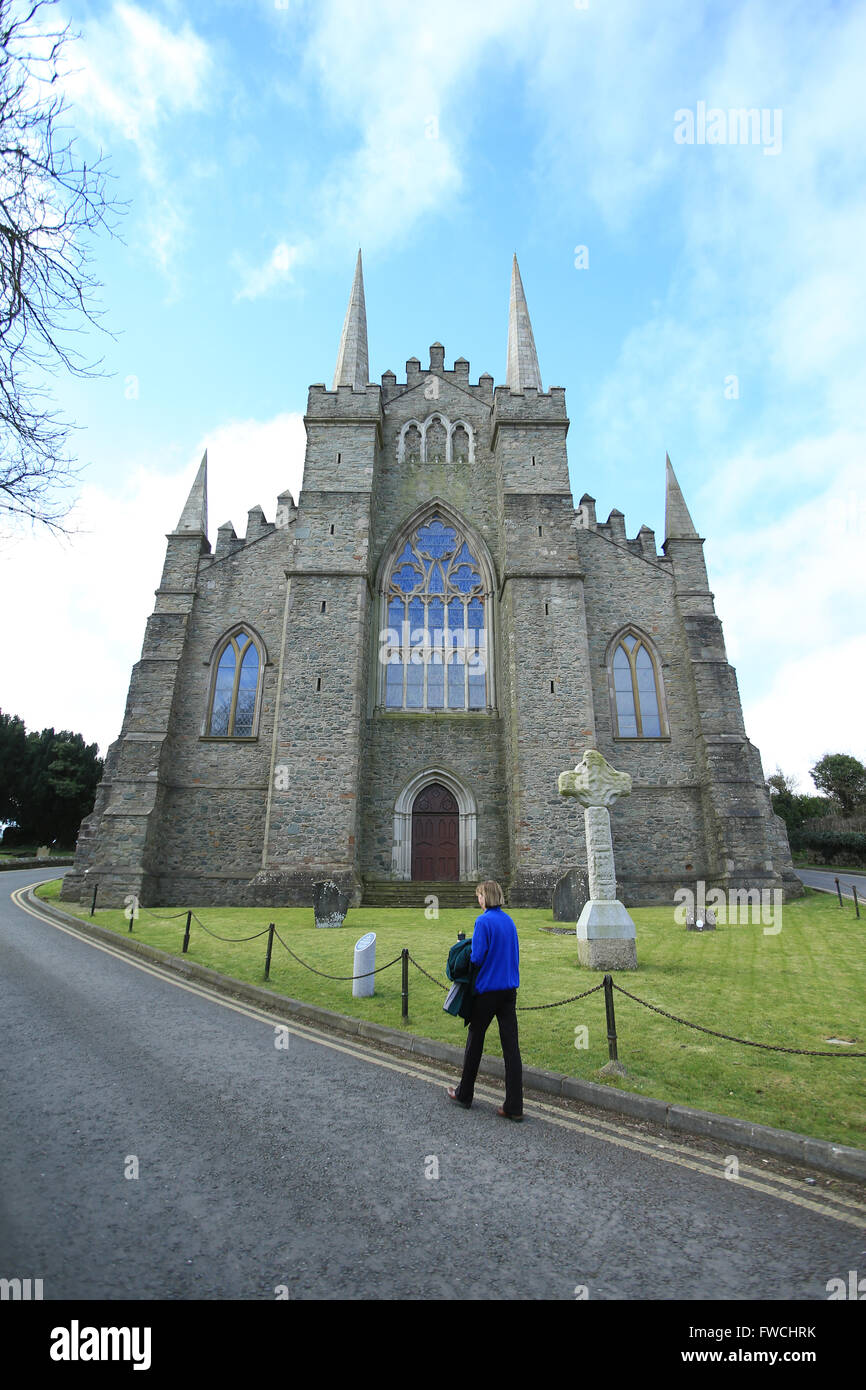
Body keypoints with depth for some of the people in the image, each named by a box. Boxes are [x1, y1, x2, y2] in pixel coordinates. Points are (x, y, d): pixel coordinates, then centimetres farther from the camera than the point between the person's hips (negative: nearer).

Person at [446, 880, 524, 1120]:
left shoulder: (483, 921, -17)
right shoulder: (509, 920, 4)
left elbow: (477, 958, -18)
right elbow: (515, 955, 12)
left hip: (487, 990, -6)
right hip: (509, 989, 6)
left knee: (475, 1042, 12)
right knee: (511, 1046, 8)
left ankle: (464, 1094, 29)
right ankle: (514, 1107, 11)